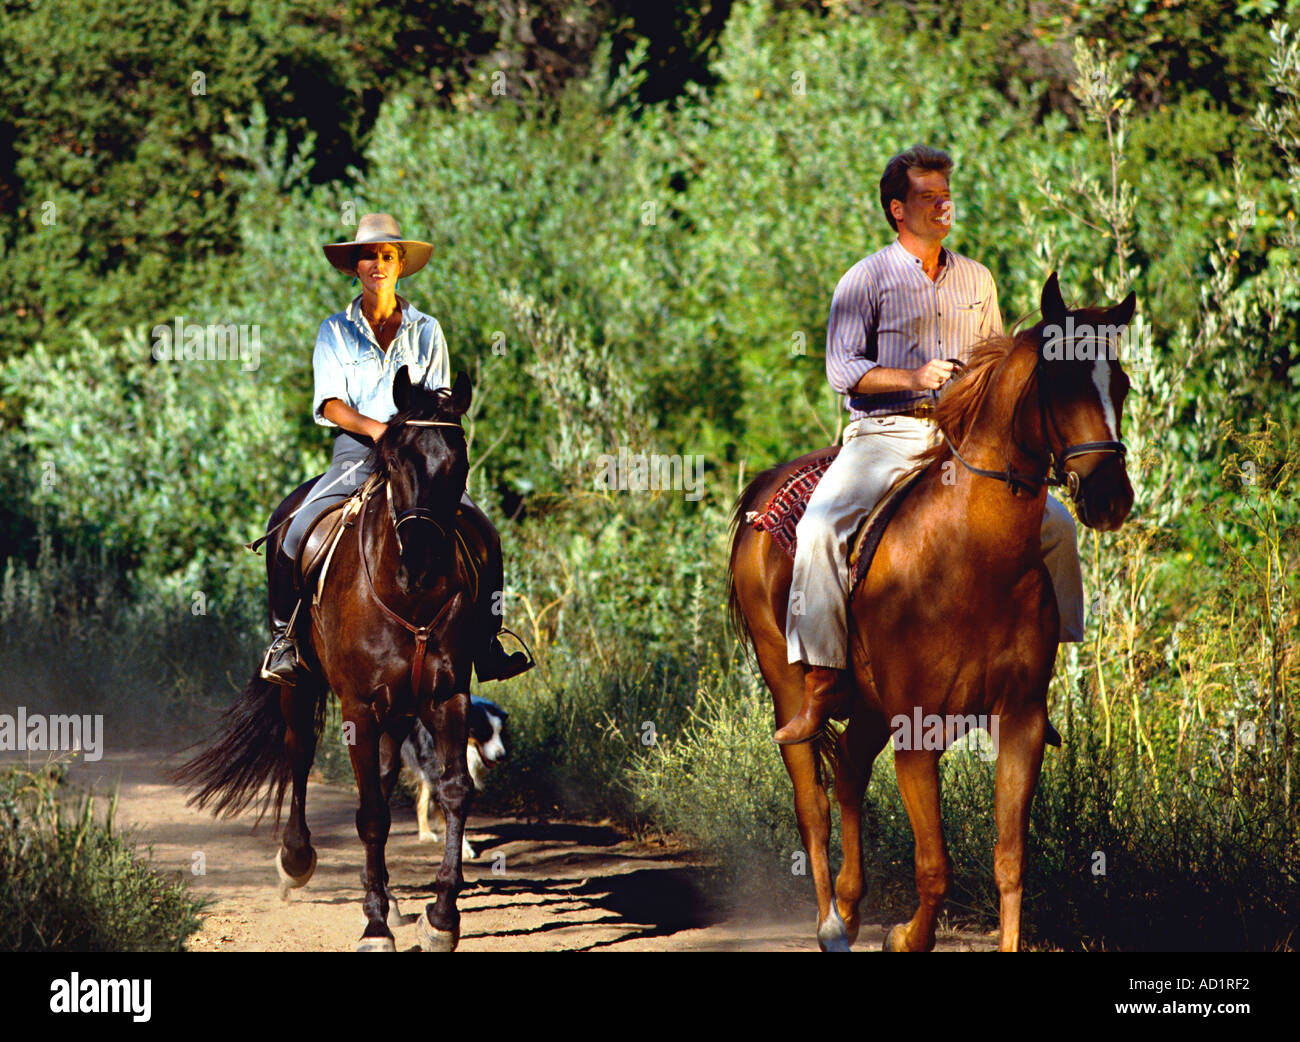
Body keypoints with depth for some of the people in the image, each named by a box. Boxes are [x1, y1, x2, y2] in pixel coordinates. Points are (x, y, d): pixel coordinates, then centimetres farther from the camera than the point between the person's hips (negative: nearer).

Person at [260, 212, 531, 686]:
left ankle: (487, 646, -10)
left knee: (482, 533, -19)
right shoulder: (335, 331, 7)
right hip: (355, 452, -1)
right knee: (296, 537, -24)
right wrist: (375, 428, -22)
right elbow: (330, 404, -3)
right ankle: (283, 637, -2)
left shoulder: (427, 331, 11)